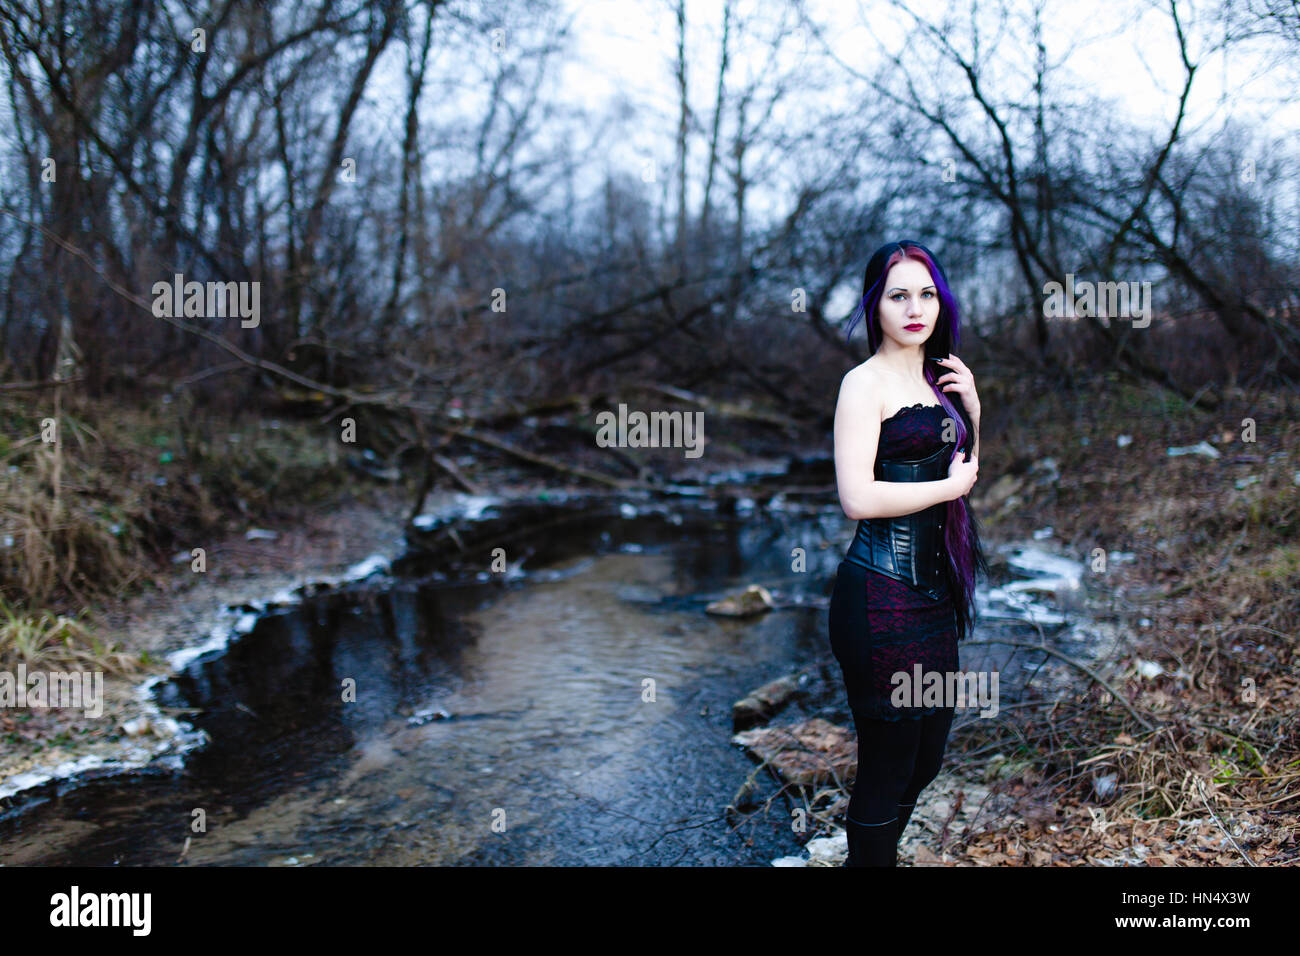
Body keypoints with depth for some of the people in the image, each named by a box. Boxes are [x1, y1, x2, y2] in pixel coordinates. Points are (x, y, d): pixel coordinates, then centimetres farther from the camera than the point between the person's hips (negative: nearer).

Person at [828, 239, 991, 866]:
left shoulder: (940, 377, 13)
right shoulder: (866, 383, -10)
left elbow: (963, 473, 25)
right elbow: (857, 498, -21)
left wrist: (972, 411, 8)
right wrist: (950, 485, -10)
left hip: (934, 592, 9)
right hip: (882, 596, -8)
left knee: (927, 756, 19)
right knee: (888, 762, 0)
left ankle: (881, 855, 36)